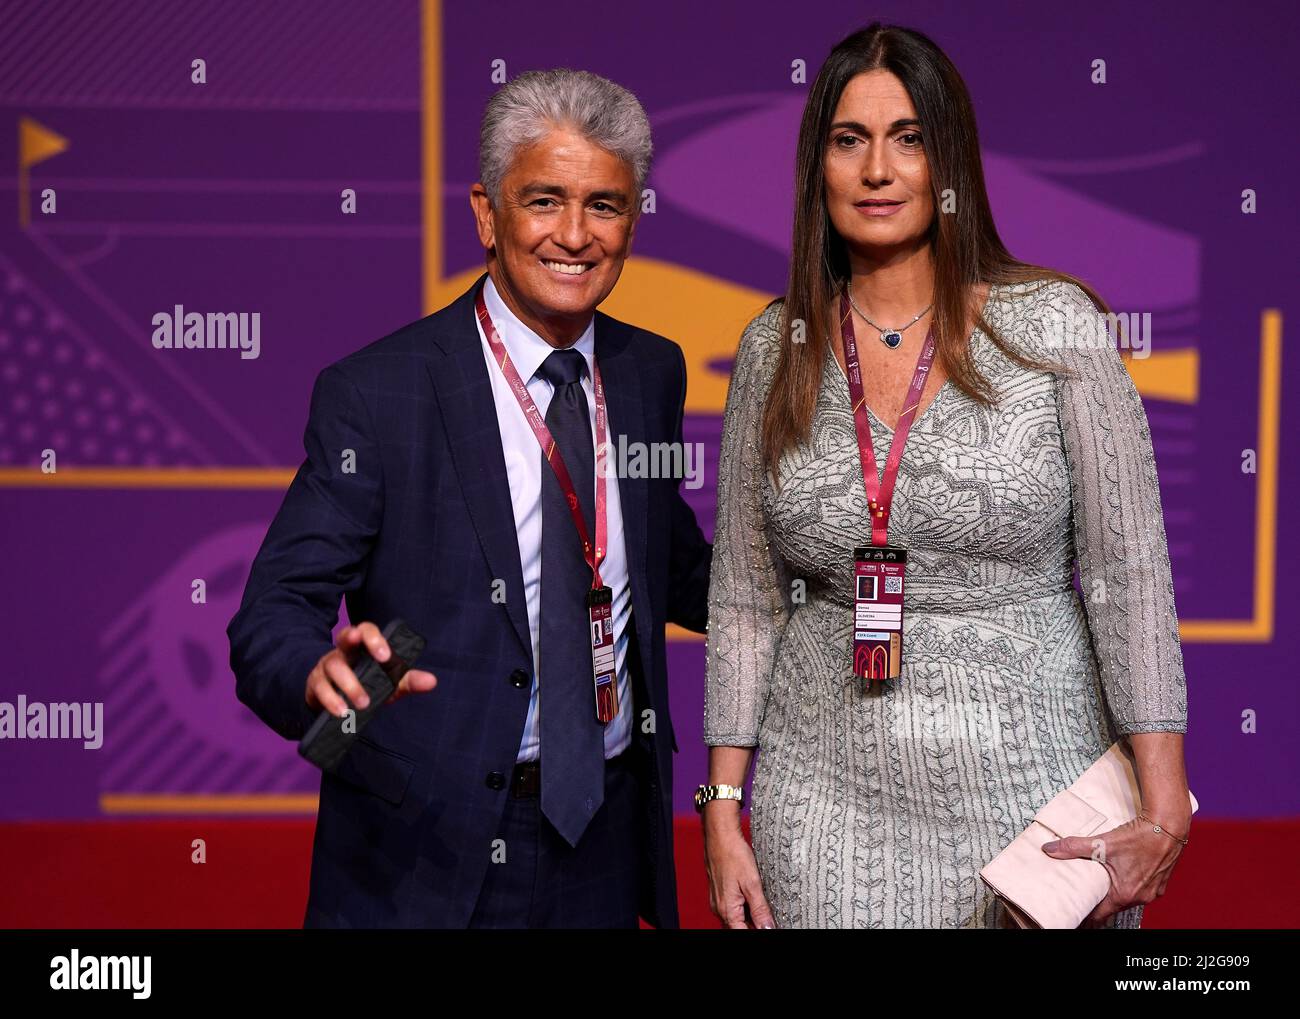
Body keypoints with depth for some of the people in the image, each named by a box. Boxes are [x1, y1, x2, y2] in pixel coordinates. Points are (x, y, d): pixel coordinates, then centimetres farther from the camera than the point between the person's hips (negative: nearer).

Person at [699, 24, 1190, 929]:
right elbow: (744, 598, 5)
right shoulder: (776, 350, 2)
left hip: (1029, 779, -2)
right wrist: (723, 814, 2)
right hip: (833, 794, 2)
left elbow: (1129, 572, -7)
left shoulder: (1053, 325, -6)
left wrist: (1164, 814, -12)